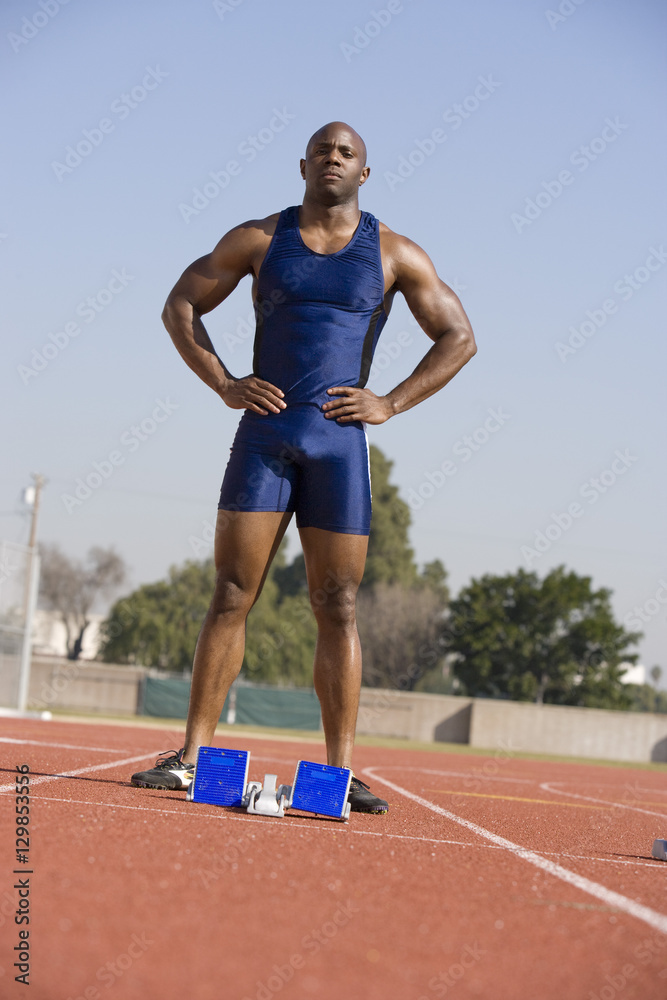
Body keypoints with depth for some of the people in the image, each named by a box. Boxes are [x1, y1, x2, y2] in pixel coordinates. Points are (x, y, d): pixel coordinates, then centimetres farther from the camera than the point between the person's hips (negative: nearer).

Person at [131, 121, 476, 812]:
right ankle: (192, 755, 0)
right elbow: (181, 306, 12)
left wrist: (390, 404, -1)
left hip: (340, 441, 0)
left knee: (336, 608, -1)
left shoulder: (395, 255, 6)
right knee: (231, 596, -4)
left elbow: (458, 339, 9)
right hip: (264, 432, 0)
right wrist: (223, 384, 0)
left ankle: (339, 772, 2)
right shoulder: (258, 239, 7)